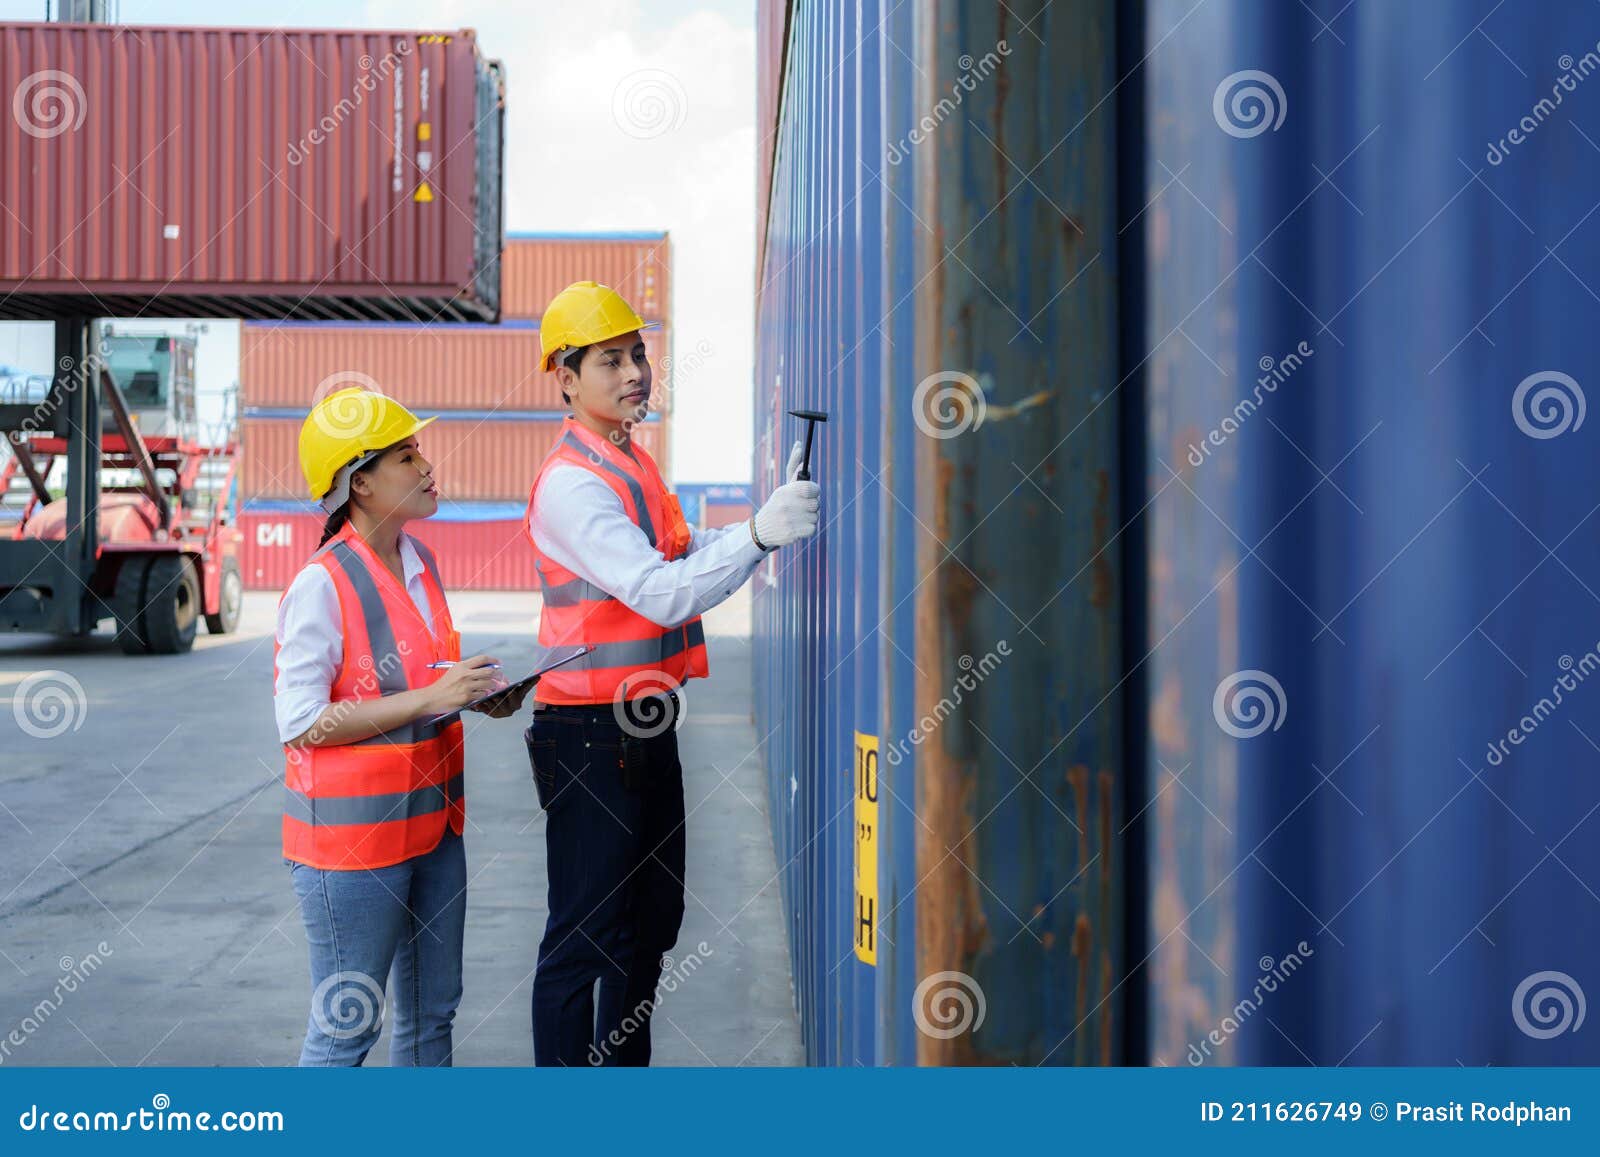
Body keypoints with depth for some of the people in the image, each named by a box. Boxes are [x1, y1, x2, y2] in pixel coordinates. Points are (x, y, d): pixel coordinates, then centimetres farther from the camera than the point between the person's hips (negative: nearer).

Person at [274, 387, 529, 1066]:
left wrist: (473, 693, 1)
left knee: (432, 1011, 17)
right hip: (351, 837, -8)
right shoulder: (322, 583, -17)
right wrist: (430, 699, -23)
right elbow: (300, 722, -21)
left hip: (430, 824, 8)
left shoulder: (421, 564, 7)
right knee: (346, 1024, 3)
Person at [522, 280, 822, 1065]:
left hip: (645, 725, 10)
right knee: (585, 938, -1)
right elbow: (662, 593, -27)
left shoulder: (631, 462, 13)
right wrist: (759, 535, -36)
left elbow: (680, 555, 16)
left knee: (651, 921, 19)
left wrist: (775, 520, 4)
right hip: (591, 735, -10)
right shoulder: (571, 483, -18)